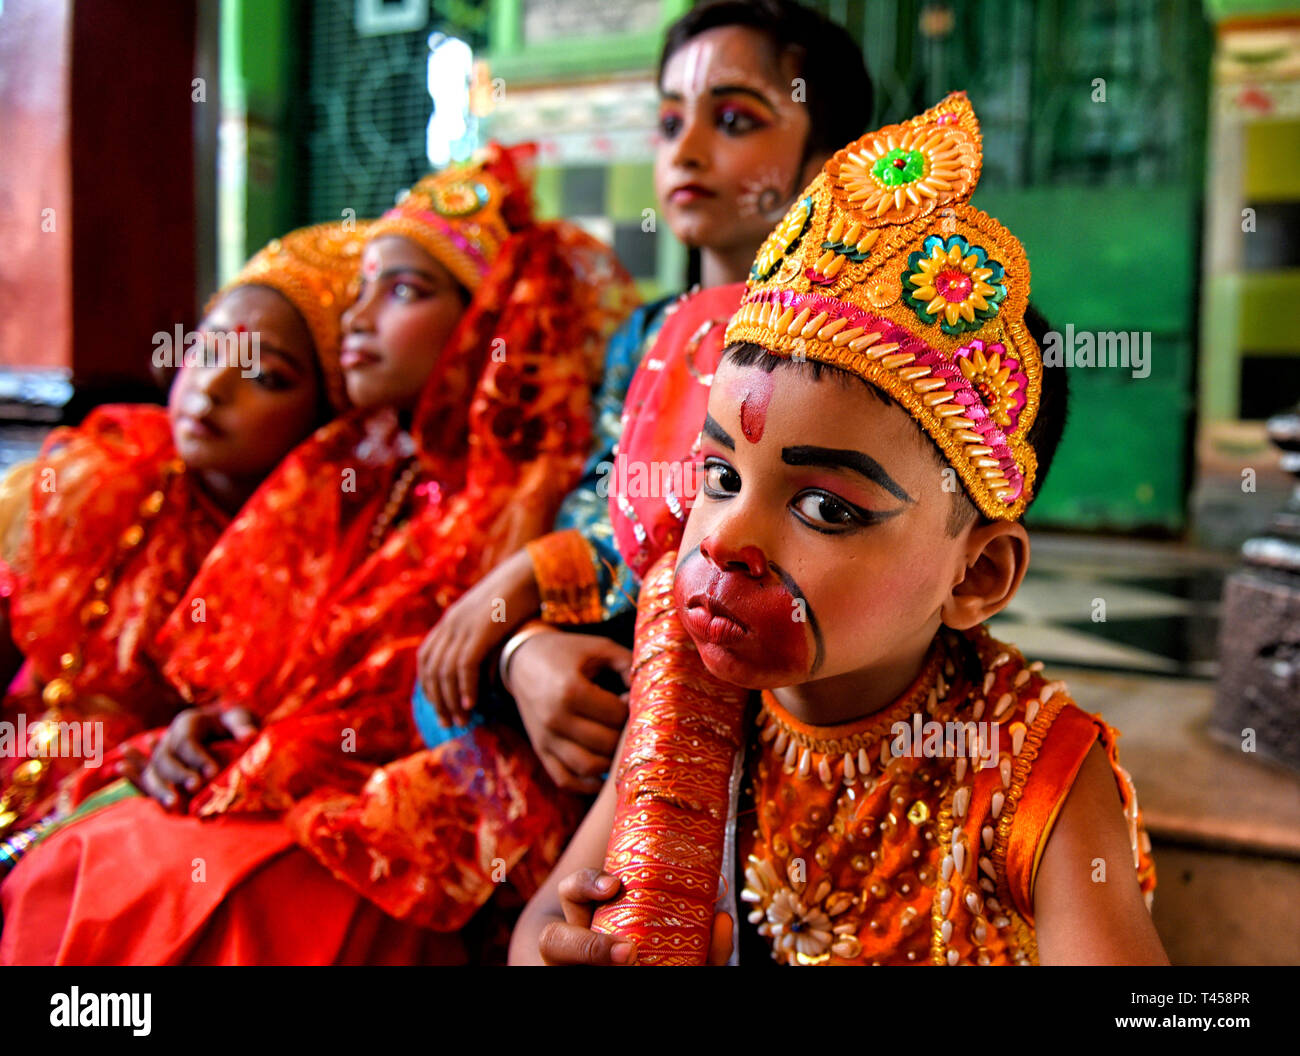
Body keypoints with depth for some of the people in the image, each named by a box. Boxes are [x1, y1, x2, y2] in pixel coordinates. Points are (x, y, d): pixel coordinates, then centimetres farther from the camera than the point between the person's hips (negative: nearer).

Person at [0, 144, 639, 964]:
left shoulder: (537, 495, -5)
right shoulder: (333, 471, 15)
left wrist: (264, 771, -12)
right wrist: (196, 732, -2)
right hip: (247, 790, 5)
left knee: (199, 891, -26)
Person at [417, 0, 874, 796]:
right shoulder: (648, 335, 16)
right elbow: (597, 510, 5)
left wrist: (532, 575, -10)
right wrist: (527, 649, -16)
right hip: (608, 666, 5)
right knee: (454, 689, -17)